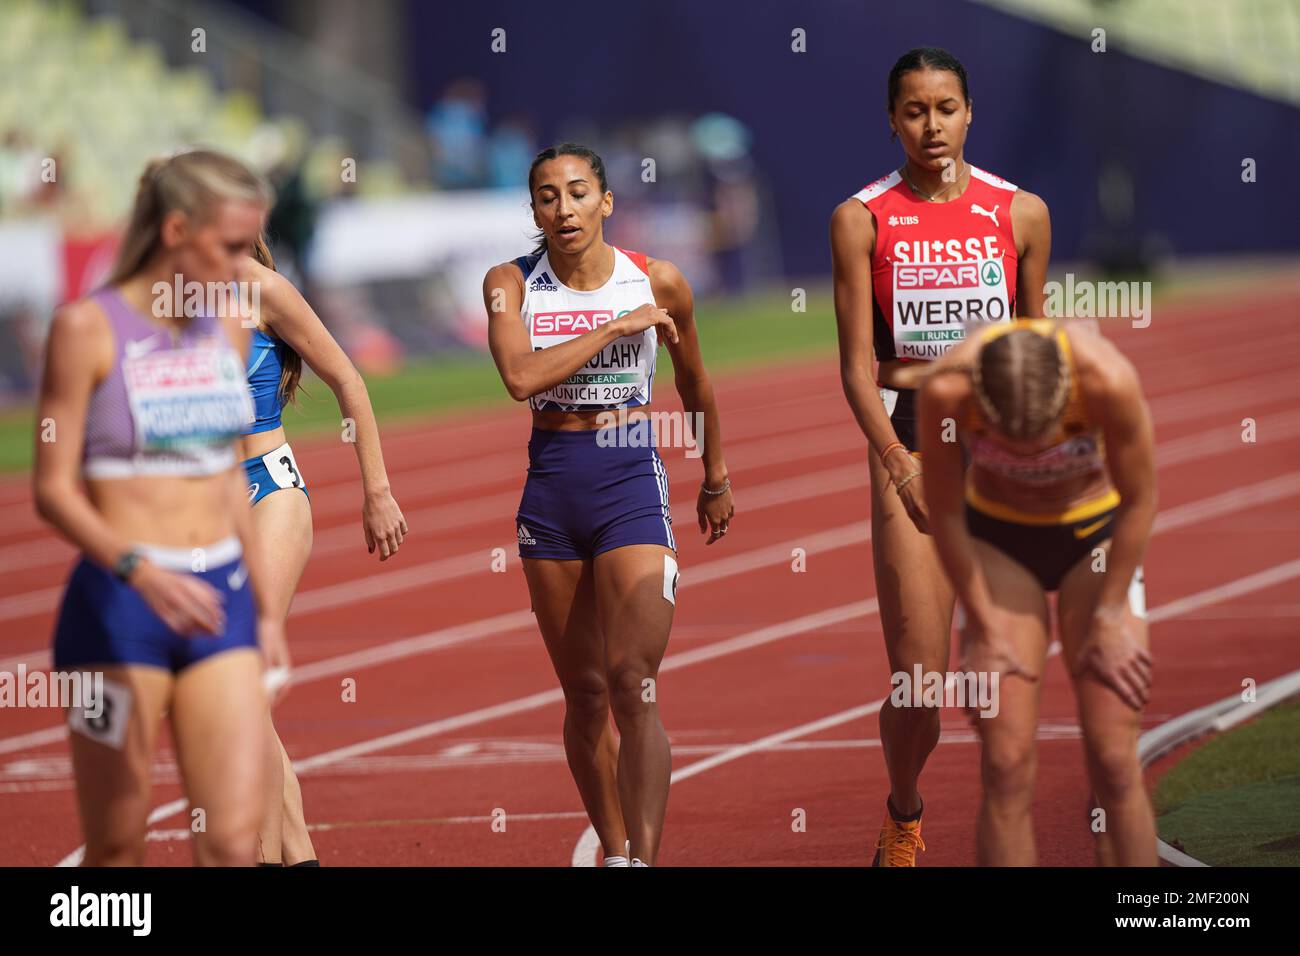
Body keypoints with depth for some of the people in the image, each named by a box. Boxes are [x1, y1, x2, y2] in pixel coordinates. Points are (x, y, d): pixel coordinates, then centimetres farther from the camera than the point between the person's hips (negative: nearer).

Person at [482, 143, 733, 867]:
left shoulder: (659, 283, -1)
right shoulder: (511, 284, -1)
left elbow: (694, 382, 15)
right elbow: (520, 376, -19)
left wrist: (716, 478, 25)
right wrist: (617, 327, -17)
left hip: (633, 481, -2)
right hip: (551, 487, 2)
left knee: (633, 686, -15)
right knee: (584, 692, 10)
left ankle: (644, 859, -21)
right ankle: (615, 850, 22)